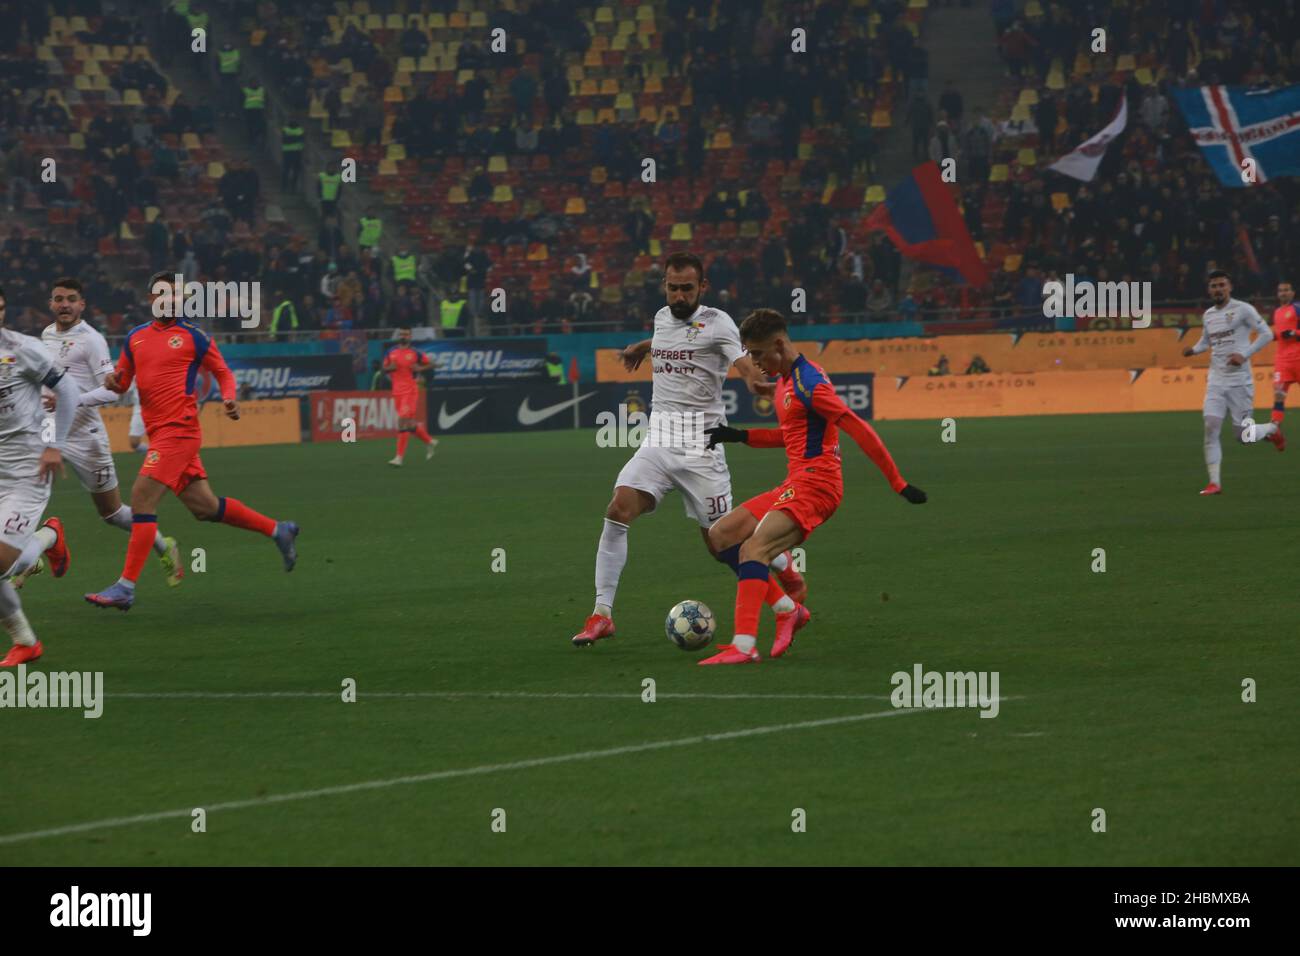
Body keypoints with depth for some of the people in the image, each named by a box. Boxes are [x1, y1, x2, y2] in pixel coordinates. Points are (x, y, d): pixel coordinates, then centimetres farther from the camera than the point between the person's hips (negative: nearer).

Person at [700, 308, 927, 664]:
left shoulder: (809, 384, -15)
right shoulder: (786, 380, 16)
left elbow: (858, 430, -19)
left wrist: (899, 484, -21)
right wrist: (739, 436, 19)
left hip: (814, 484, -10)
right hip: (794, 485, 10)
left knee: (753, 548, -25)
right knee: (720, 535, 8)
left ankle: (745, 645, -35)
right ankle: (788, 610, 5)